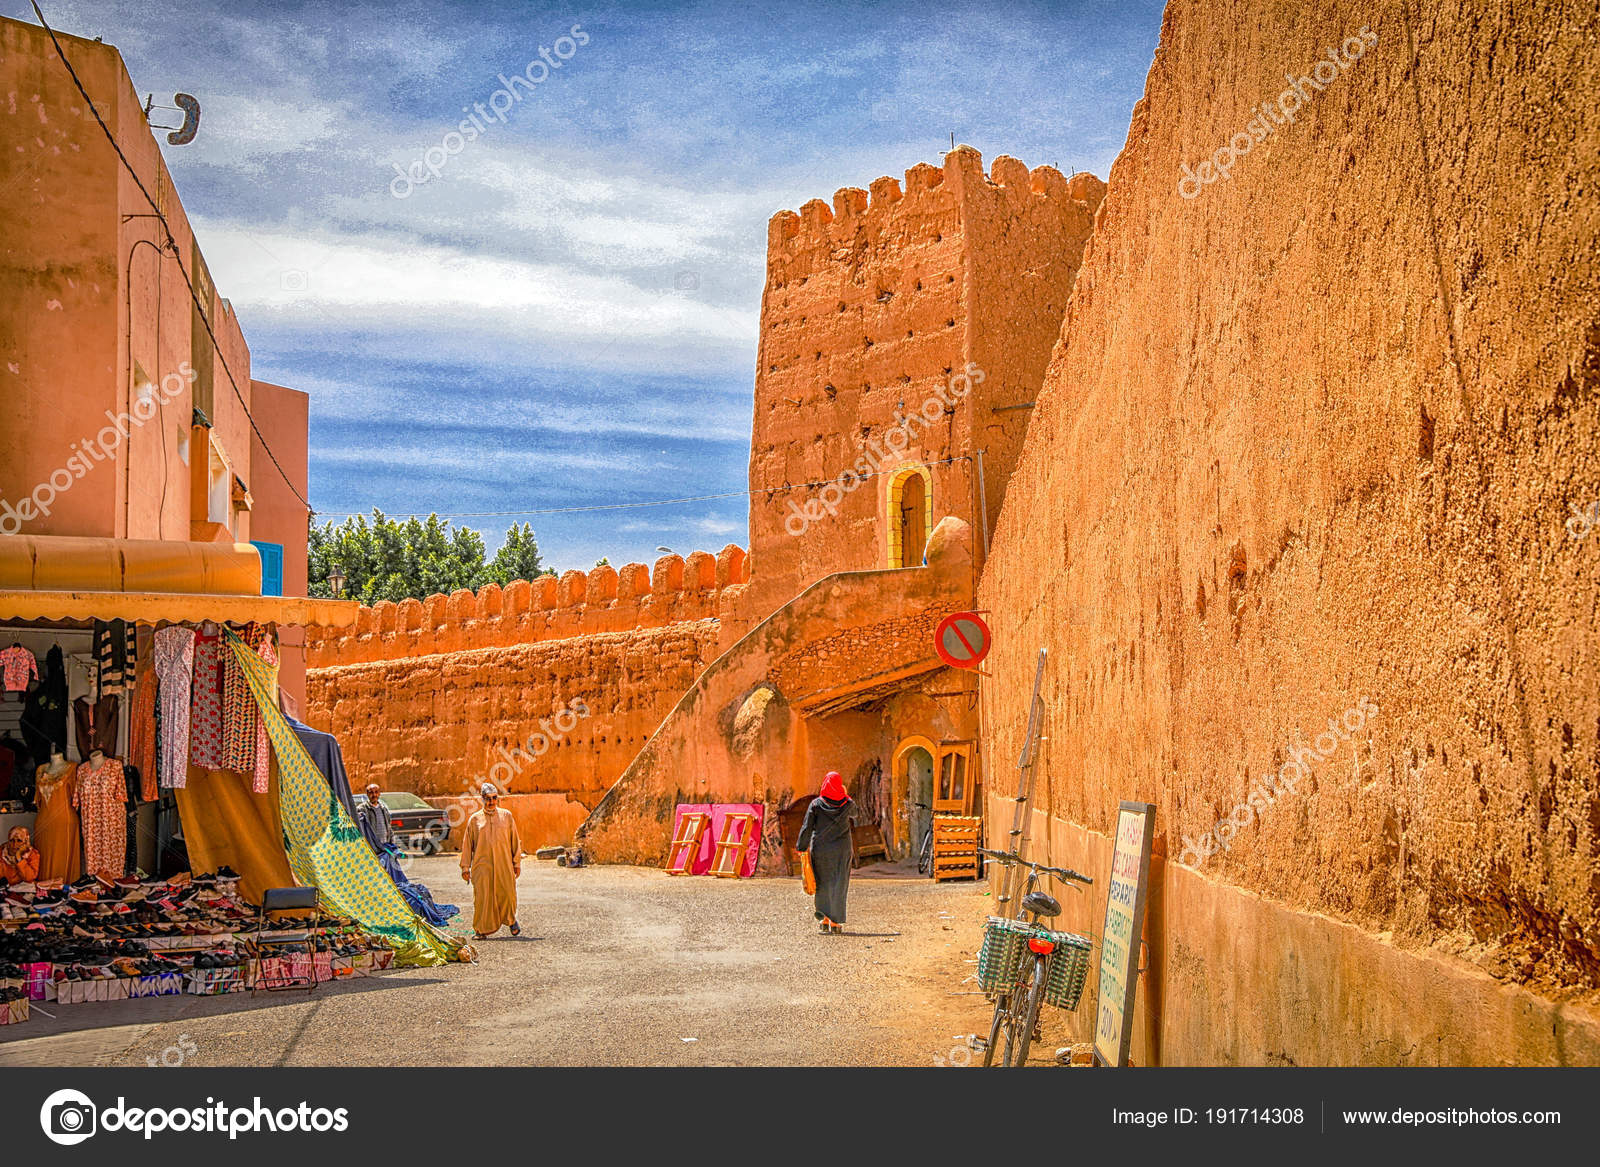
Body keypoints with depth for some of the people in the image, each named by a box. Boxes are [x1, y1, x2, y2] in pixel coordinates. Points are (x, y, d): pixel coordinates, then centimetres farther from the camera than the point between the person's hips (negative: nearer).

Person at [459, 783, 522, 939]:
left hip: (503, 864, 0)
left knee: (507, 893, -4)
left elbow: (515, 840, 11)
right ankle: (481, 929, 3)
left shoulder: (506, 816, 10)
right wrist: (465, 867, 7)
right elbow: (467, 844, 11)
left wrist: (517, 862, 8)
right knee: (482, 896, -7)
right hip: (482, 865, 0)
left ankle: (511, 920, 24)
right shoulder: (474, 820, 8)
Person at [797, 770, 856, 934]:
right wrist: (844, 794, 24)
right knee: (839, 885, 7)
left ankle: (825, 920, 6)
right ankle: (835, 922, 4)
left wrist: (802, 848, -2)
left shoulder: (816, 804, -6)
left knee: (823, 885, 13)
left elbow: (806, 828, -8)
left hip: (820, 849, 0)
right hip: (842, 850, 0)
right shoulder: (848, 804, -3)